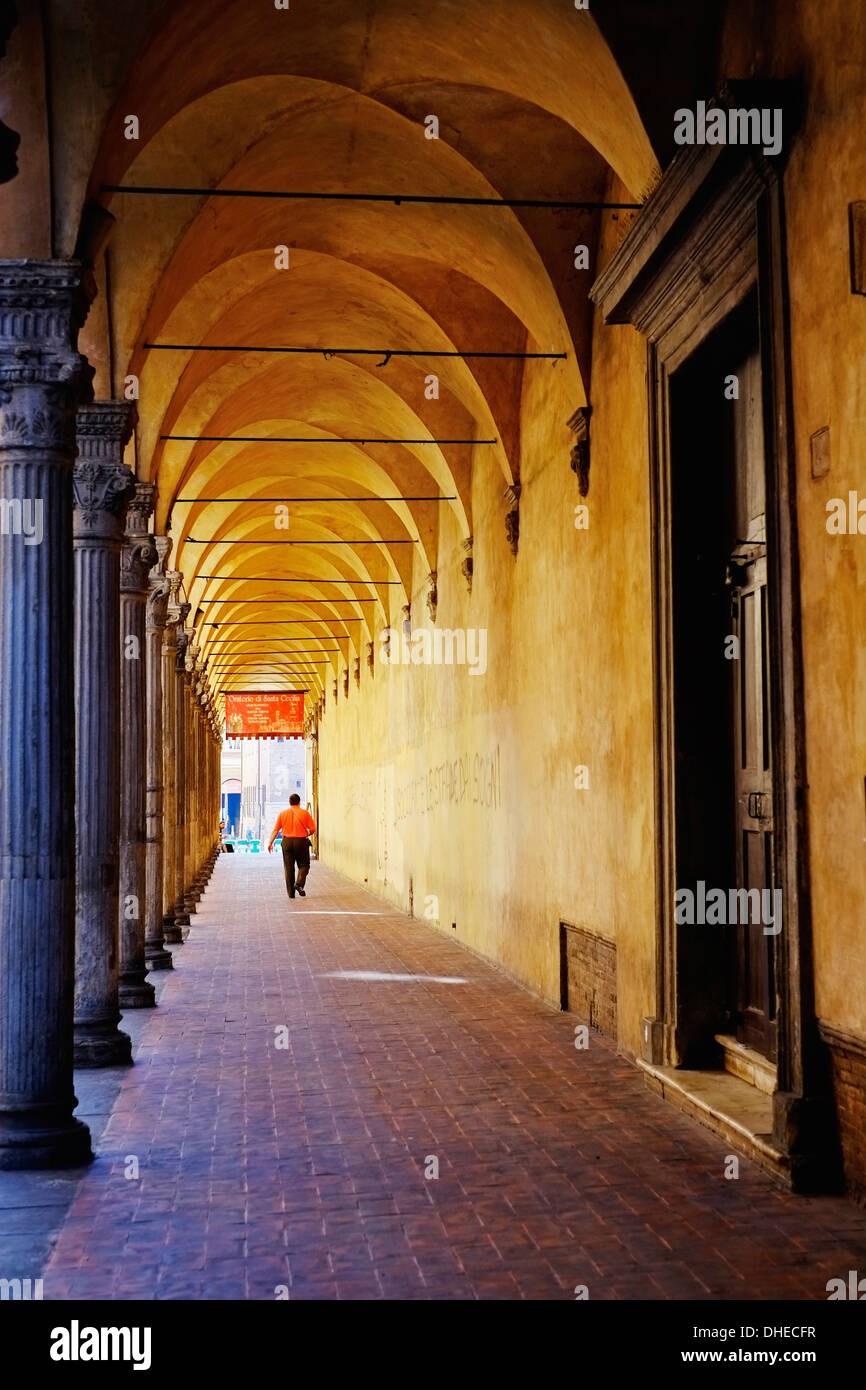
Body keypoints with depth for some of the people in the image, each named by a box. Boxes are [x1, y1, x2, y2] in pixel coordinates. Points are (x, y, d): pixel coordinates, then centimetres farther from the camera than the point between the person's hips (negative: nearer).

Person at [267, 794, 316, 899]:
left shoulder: (282, 814, 4)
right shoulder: (305, 813, 0)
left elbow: (275, 830, 0)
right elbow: (312, 828, -2)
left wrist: (270, 842, 2)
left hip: (287, 842, 2)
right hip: (301, 841, -2)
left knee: (289, 868, 6)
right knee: (303, 865, 10)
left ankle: (291, 892, 7)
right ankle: (299, 884, -14)